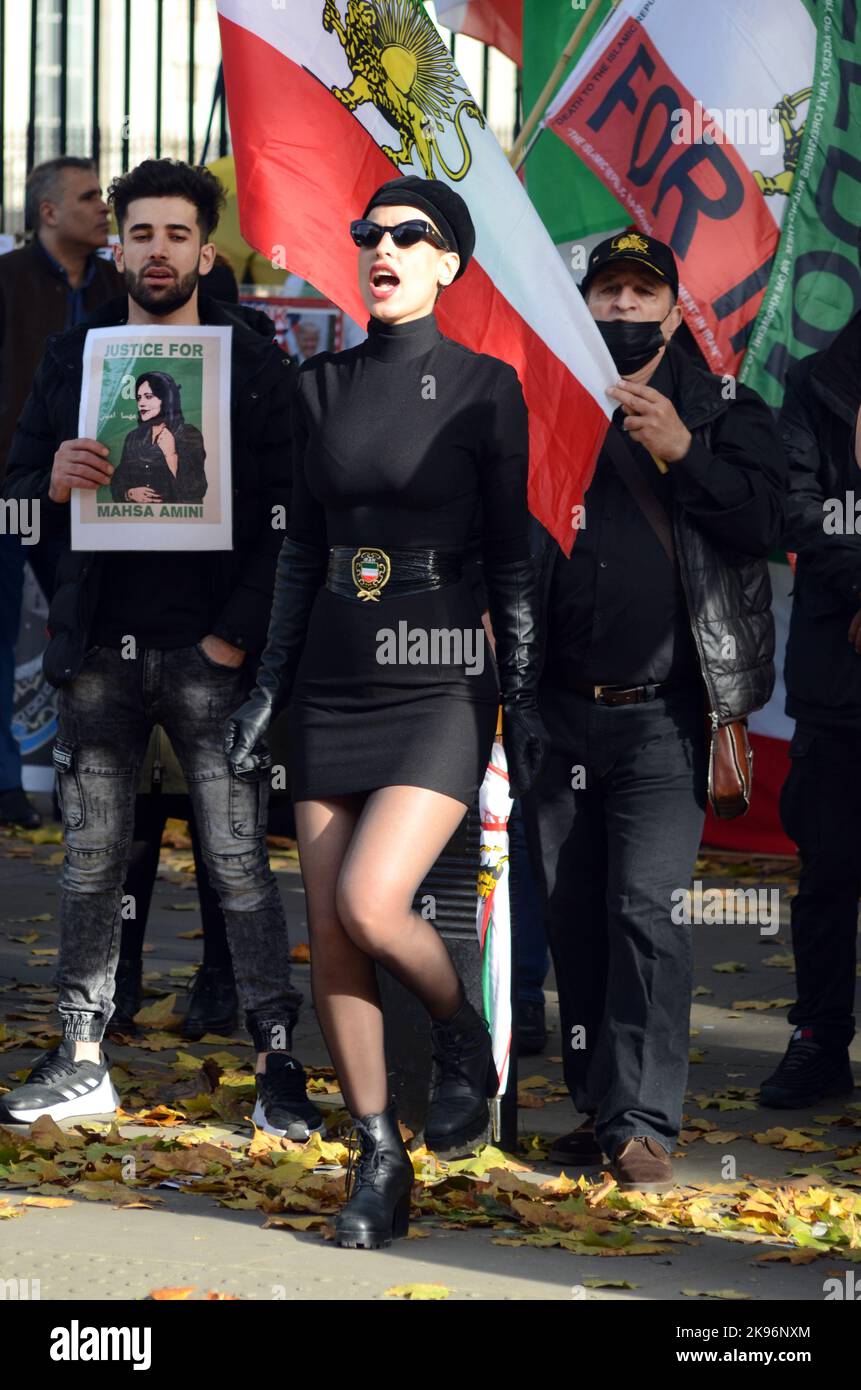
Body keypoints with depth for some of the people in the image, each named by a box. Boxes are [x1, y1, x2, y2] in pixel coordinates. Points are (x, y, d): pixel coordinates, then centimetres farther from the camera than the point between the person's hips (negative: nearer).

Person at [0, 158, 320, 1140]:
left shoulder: (255, 366, 2)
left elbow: (289, 516, -2)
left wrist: (236, 635, -11)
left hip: (206, 653, -3)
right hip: (99, 653, 3)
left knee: (239, 865, -5)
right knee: (90, 864, 7)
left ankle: (278, 1066, -1)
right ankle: (81, 1063, 15)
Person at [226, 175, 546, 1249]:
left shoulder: (483, 388, -3)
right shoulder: (320, 386, 8)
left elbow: (509, 554, -1)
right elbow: (302, 548, 13)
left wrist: (524, 696, -5)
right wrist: (268, 686, 9)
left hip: (442, 686, -5)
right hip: (333, 686, 5)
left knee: (369, 906, -20)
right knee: (329, 937, 1)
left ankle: (462, 1037, 11)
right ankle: (379, 1166, 13)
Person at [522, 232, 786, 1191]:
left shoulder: (722, 411, 7)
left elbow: (762, 518, -7)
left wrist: (682, 453, -18)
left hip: (660, 716, -3)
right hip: (558, 711, 3)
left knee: (646, 911, -12)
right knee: (572, 917, 7)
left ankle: (642, 1122, -10)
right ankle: (594, 1104, 18)